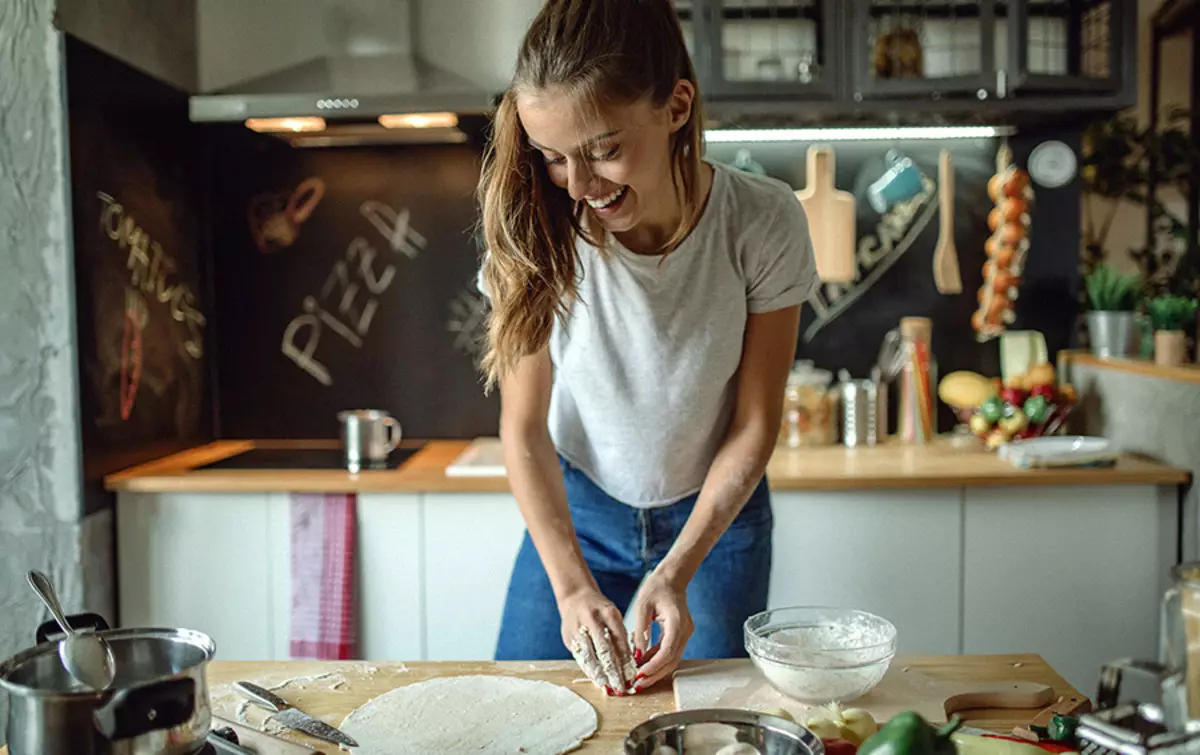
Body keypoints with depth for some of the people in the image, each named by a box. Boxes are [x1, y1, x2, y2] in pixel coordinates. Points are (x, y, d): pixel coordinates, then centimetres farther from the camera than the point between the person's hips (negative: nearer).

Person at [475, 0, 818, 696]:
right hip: (575, 510, 1)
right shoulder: (540, 232, -21)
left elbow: (755, 425, -14)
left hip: (717, 512, 0)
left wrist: (676, 573, -21)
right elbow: (524, 428, -14)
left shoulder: (764, 223, -23)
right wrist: (573, 587, -22)